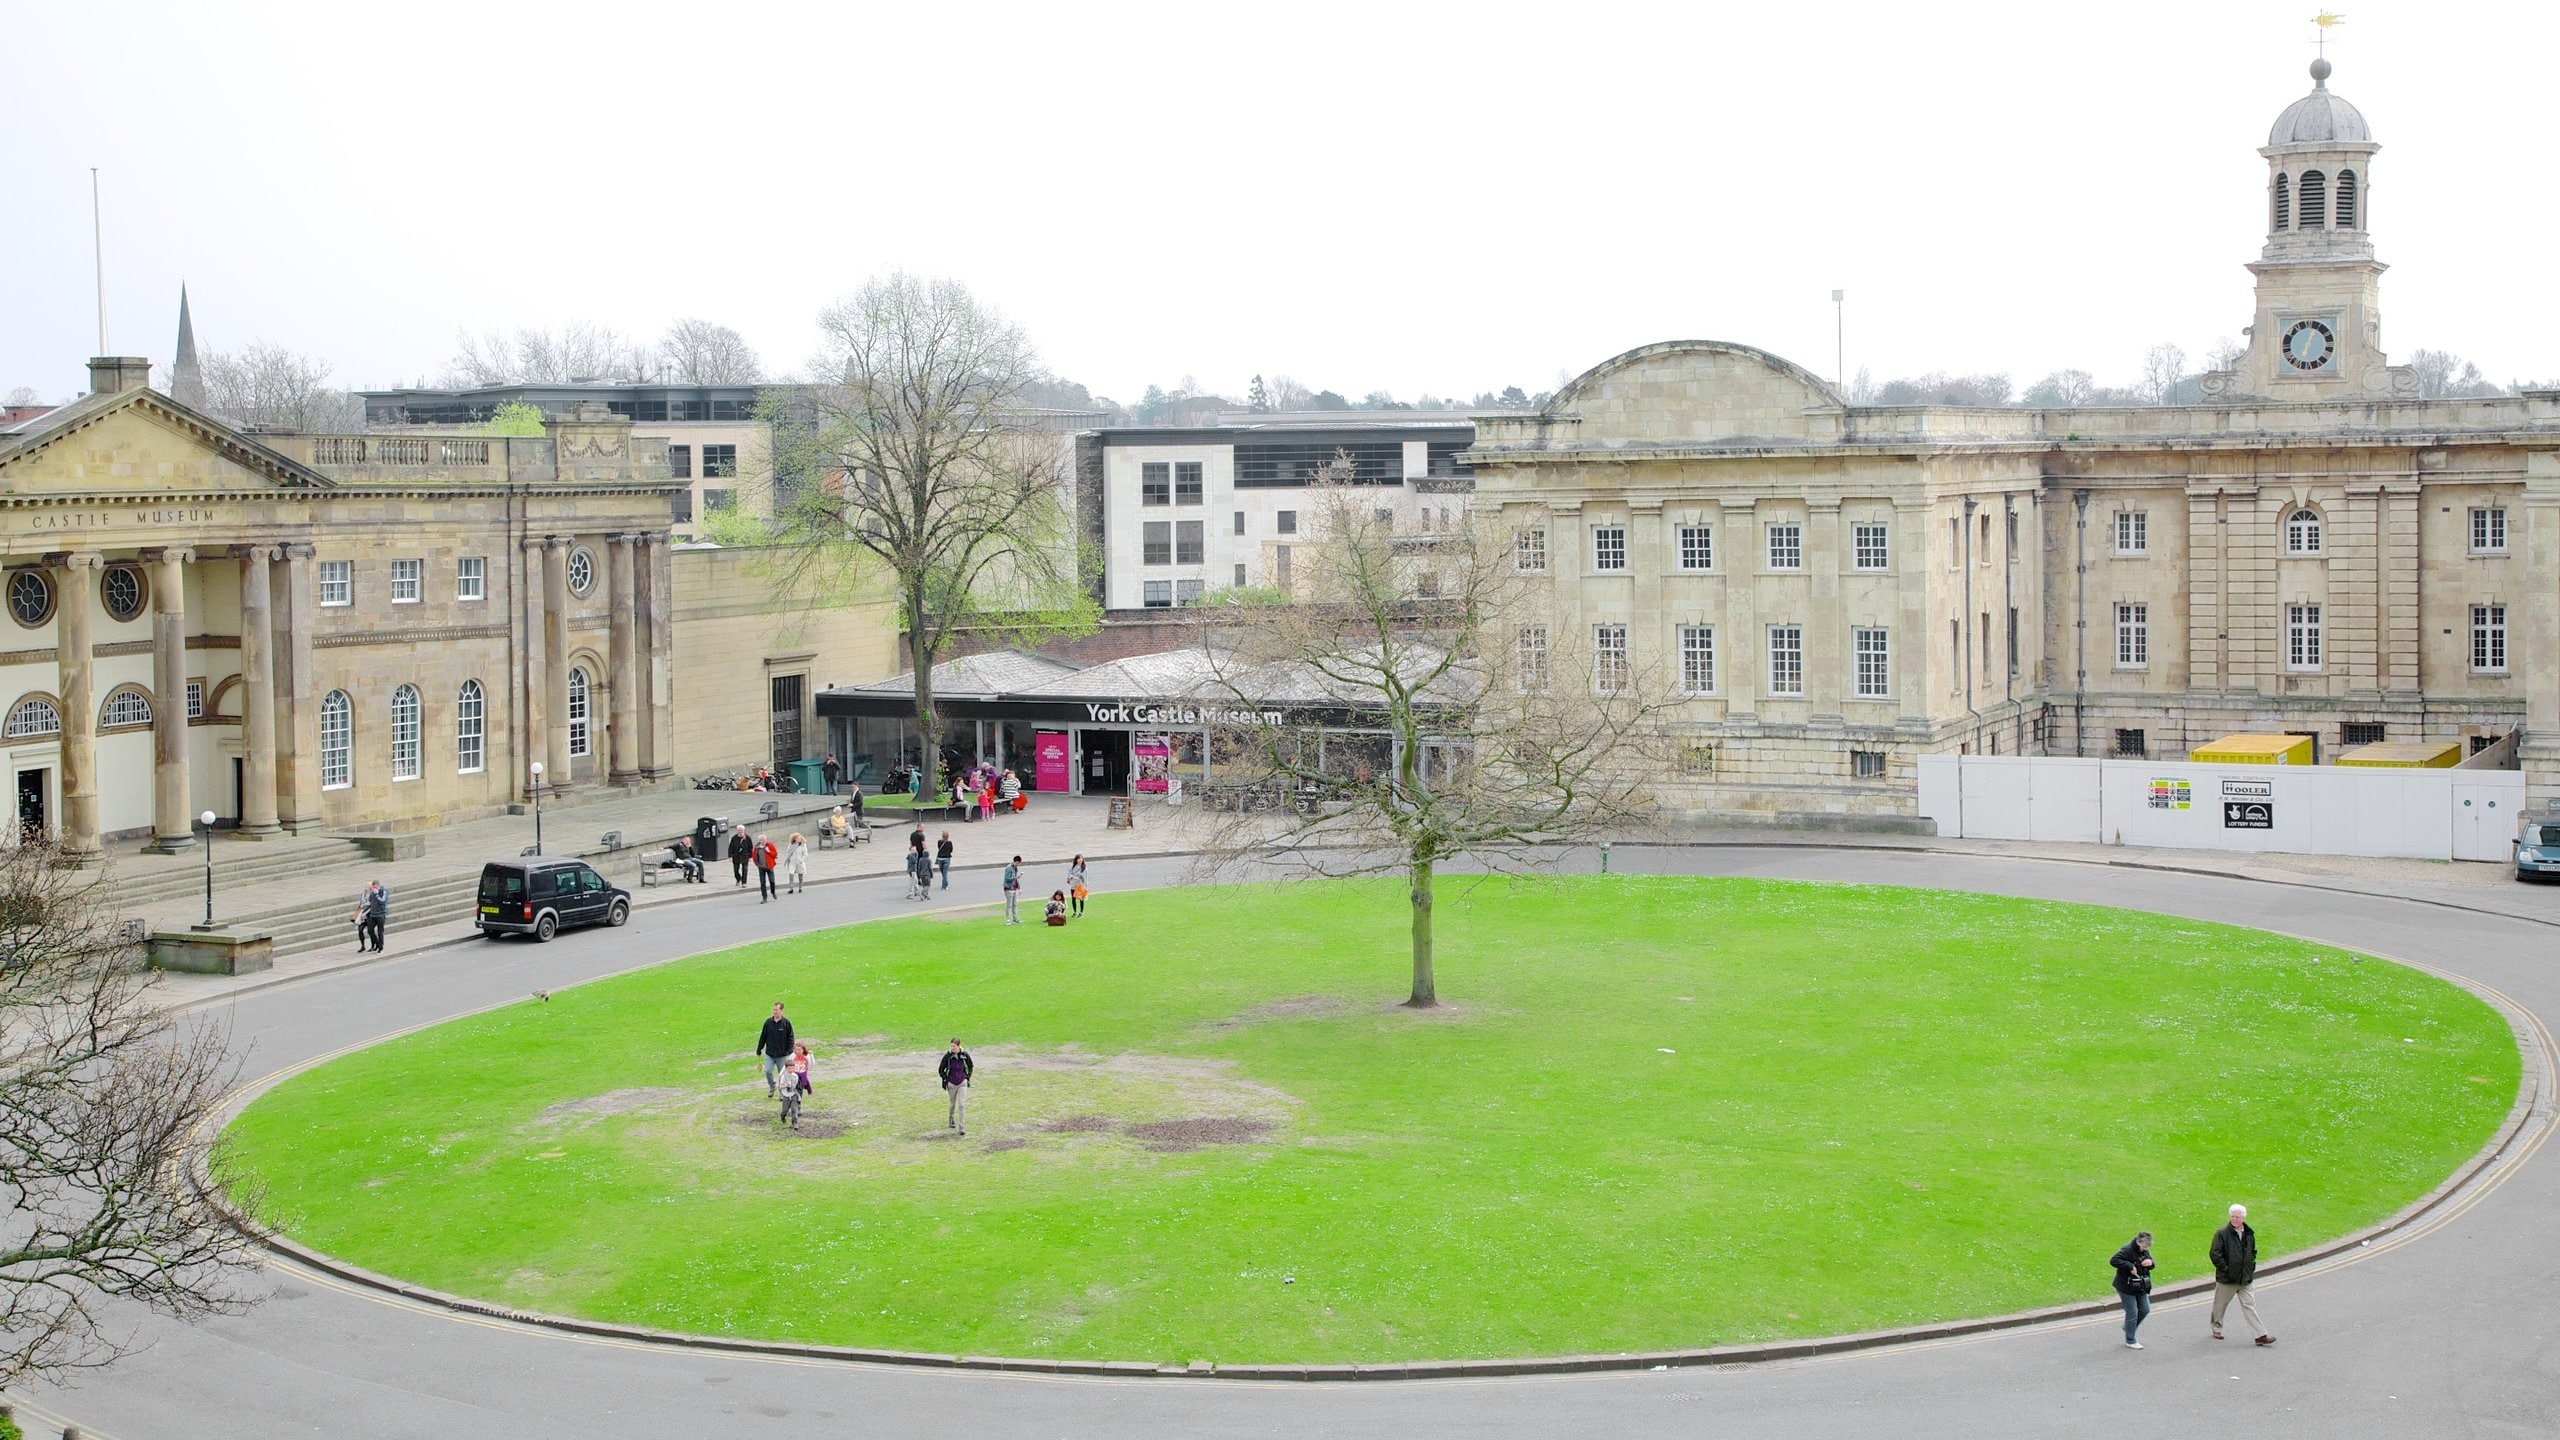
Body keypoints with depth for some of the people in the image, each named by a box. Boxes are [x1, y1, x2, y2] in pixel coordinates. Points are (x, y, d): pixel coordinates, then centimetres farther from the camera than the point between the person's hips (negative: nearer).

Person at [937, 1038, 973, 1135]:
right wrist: (945, 1079, -4)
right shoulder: (948, 1056, -13)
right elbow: (940, 1070, 0)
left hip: (962, 1083, 0)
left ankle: (962, 1127, -8)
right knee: (953, 1104, 15)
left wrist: (968, 1077, 7)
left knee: (962, 1105, -9)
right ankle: (952, 1122, 40)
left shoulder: (964, 1055, -9)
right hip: (951, 1083, 0)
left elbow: (971, 1066, 11)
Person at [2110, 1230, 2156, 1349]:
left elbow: (2150, 1263, 16)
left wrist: (2150, 1263, -9)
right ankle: (2130, 1341, 12)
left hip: (2141, 1287, 8)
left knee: (2145, 1310, 13)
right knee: (2132, 1313, -2)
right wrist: (2130, 1266, -35)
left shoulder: (2145, 1251, 4)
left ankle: (2128, 1328, 35)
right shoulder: (2127, 1250, -21)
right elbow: (2113, 1261, -31)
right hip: (2127, 1287, -8)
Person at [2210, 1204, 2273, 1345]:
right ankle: (2216, 1329, 32)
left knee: (2249, 1306, -1)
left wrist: (2252, 1266, 10)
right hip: (2226, 1279, -3)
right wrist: (2224, 1269, -16)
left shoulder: (2249, 1234, 7)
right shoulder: (2222, 1234, -10)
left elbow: (2253, 1252, 22)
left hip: (2246, 1279, 3)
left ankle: (2261, 1335, -5)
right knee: (2220, 1305, 11)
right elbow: (2215, 1254, -12)